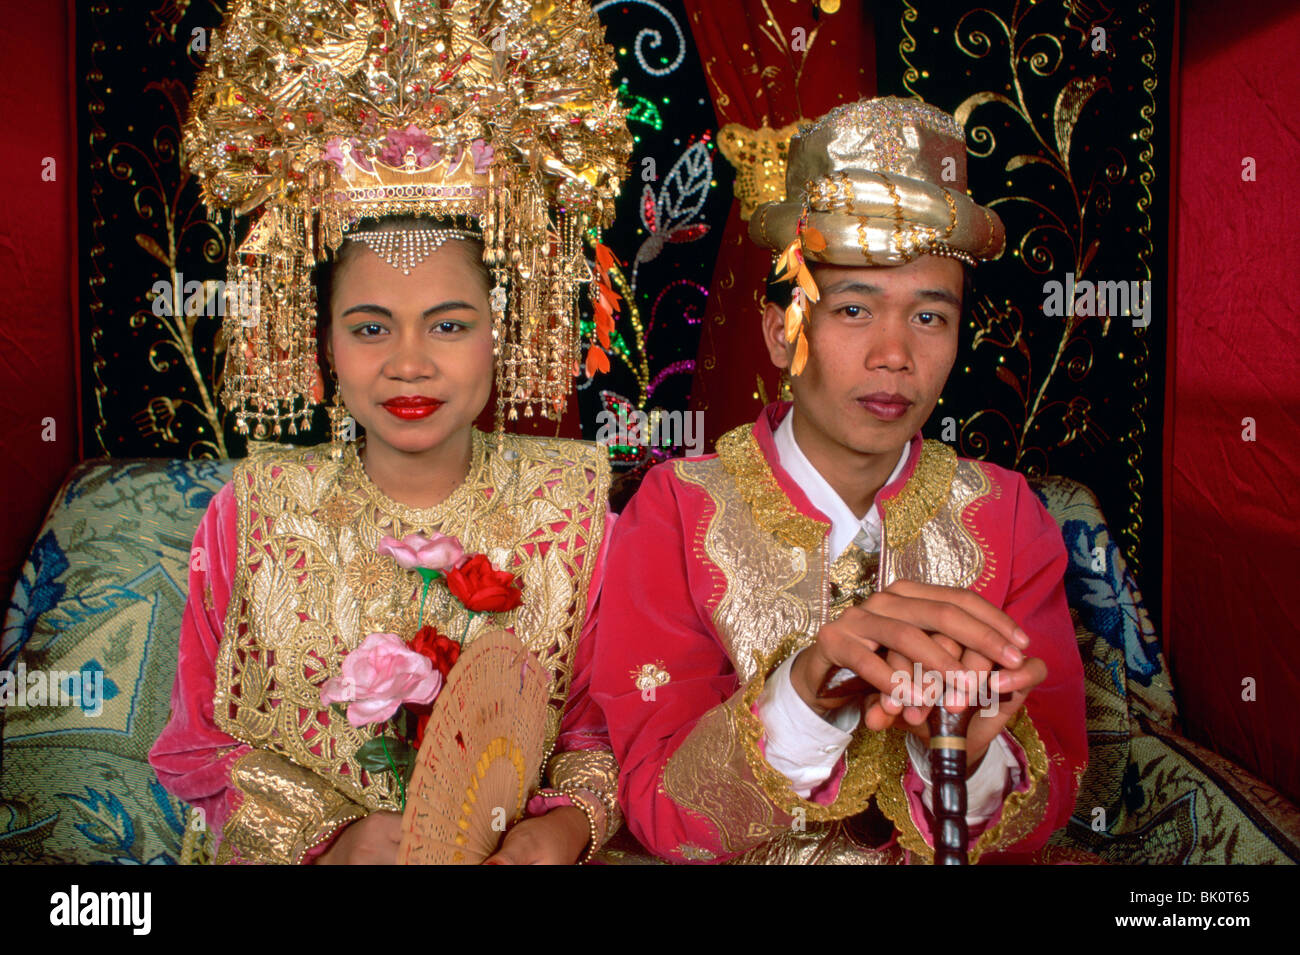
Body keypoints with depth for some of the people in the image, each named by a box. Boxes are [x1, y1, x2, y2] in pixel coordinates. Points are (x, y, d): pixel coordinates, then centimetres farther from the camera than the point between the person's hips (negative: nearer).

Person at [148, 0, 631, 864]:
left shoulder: (573, 503, -3)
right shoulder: (254, 512, -2)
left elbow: (606, 722, 3)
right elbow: (201, 744, 3)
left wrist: (565, 824, -15)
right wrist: (325, 839, -11)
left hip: (521, 854, 1)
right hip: (296, 861, 0)